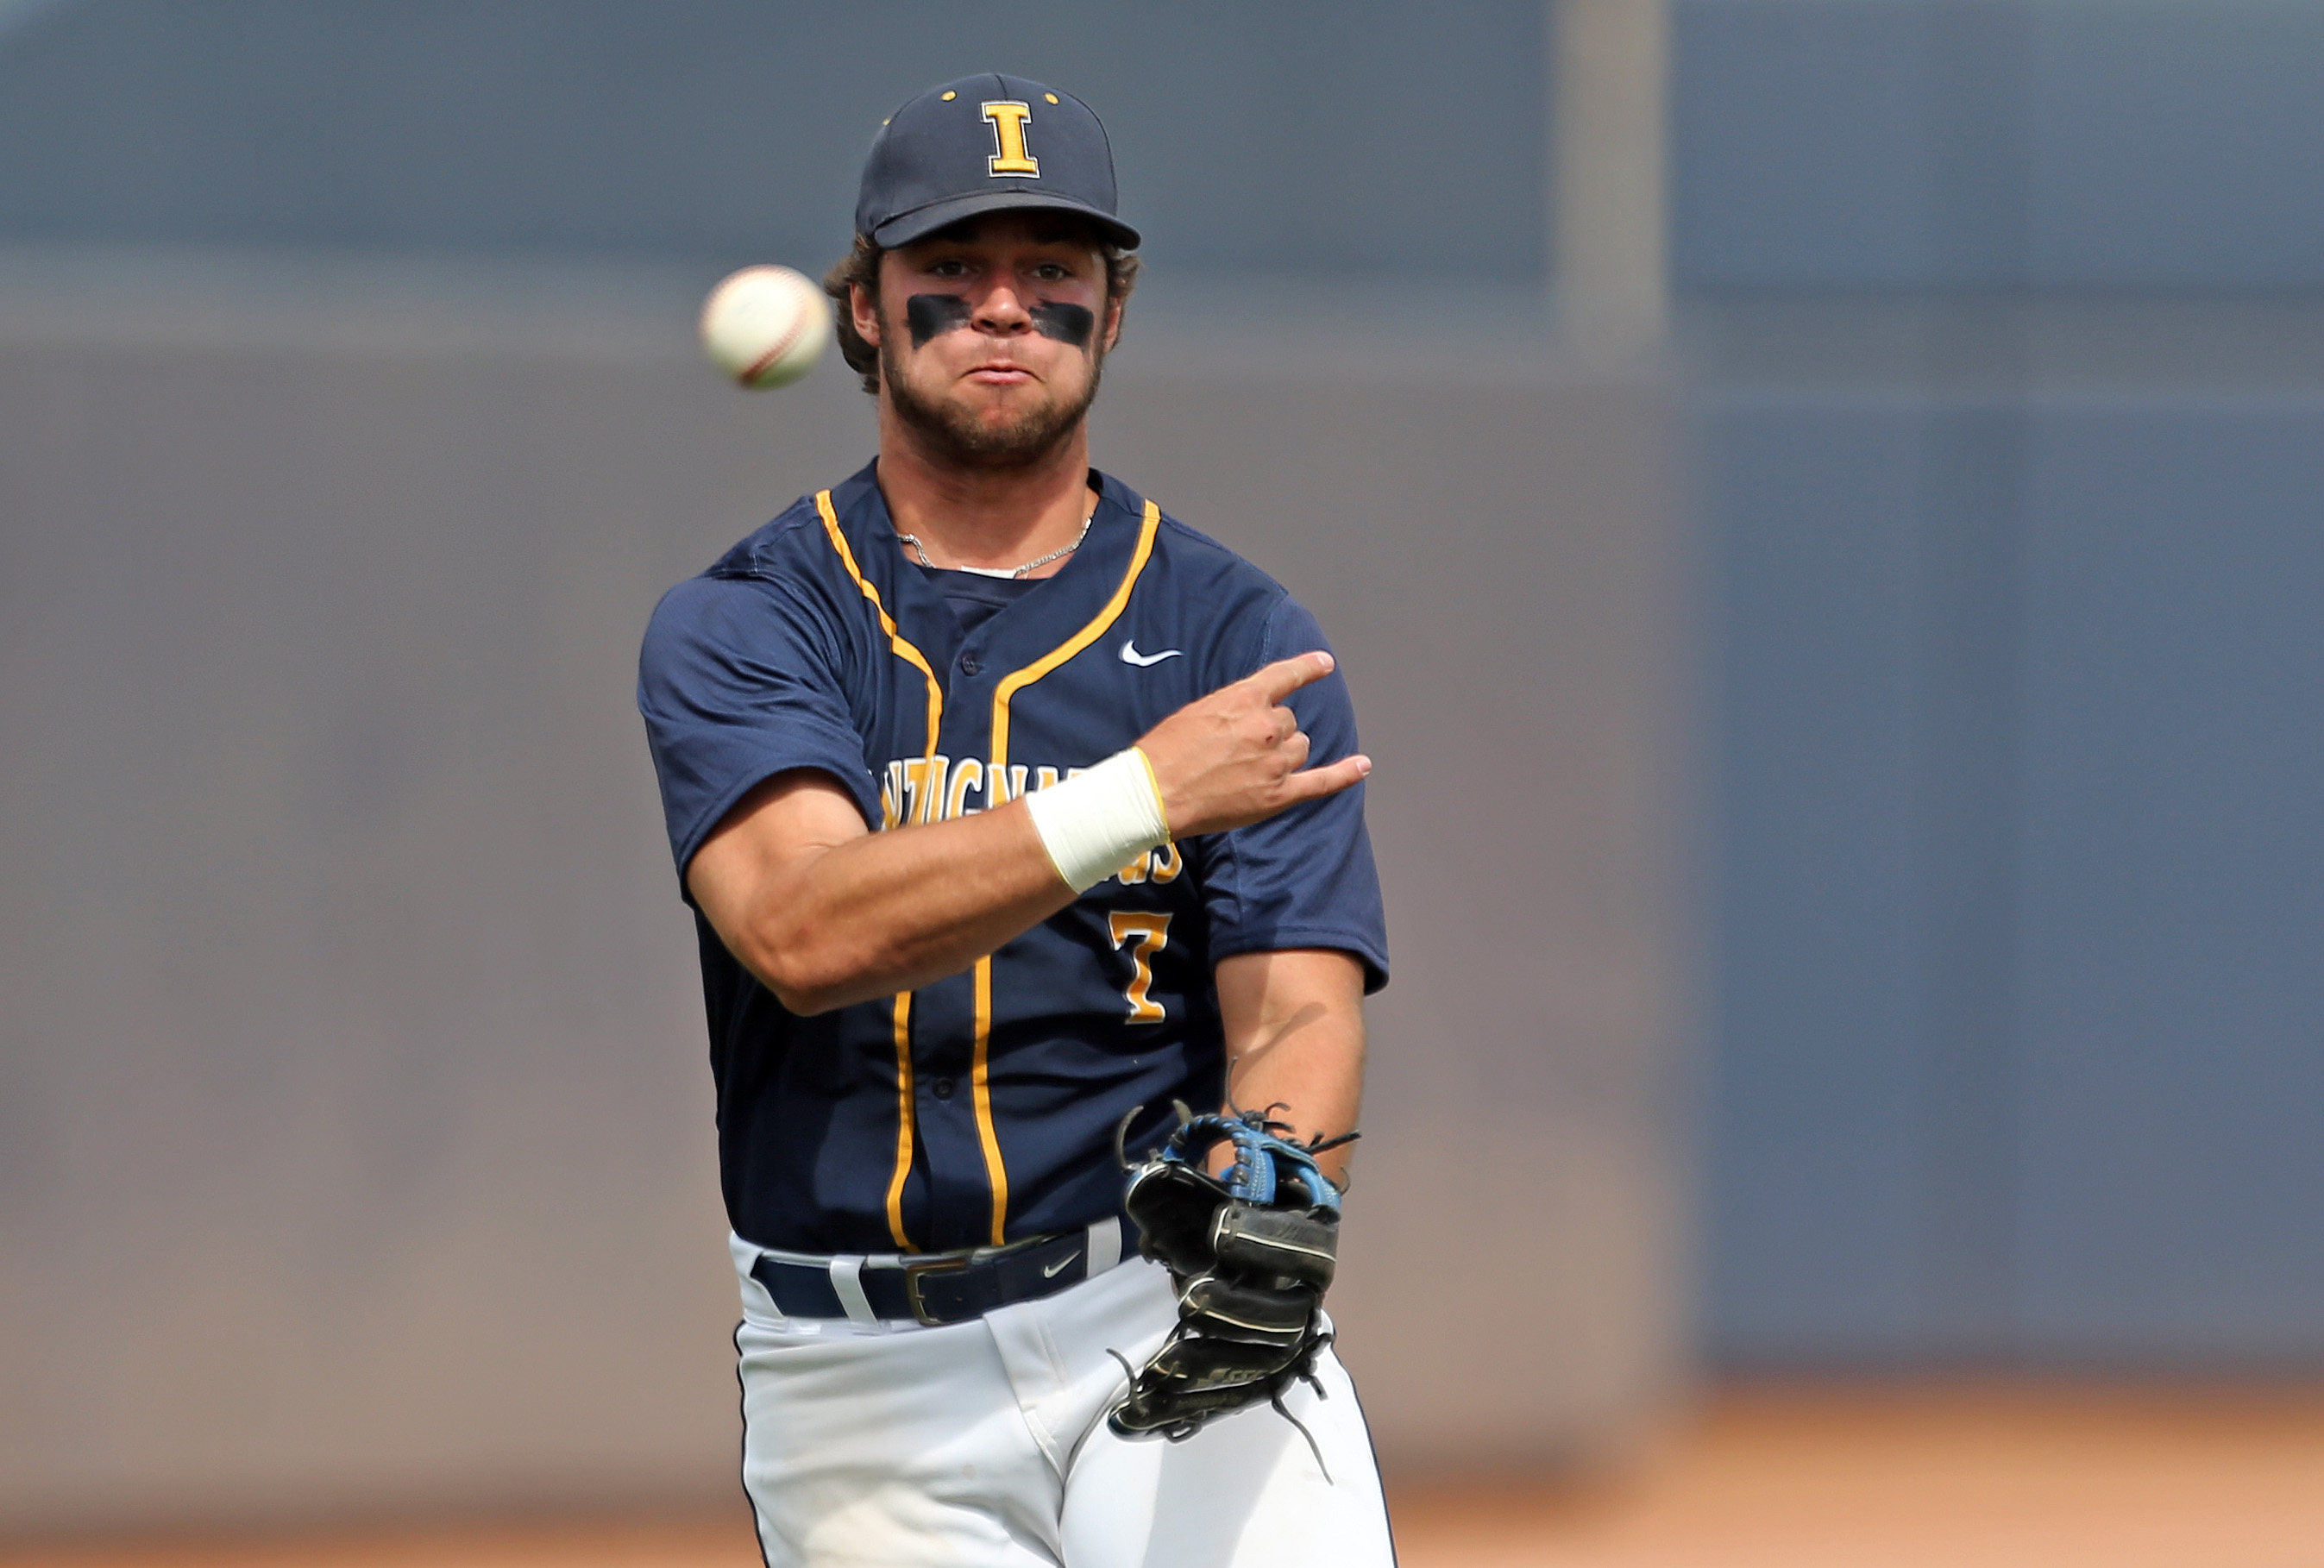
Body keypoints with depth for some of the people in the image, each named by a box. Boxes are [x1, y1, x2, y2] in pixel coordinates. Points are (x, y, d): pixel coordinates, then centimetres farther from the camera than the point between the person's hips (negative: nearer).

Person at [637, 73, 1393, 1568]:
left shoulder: (1236, 634, 6)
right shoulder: (734, 628, 4)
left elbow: (1298, 1010, -5)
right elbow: (802, 929, -15)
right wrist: (1137, 799, -23)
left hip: (1163, 1323, -1)